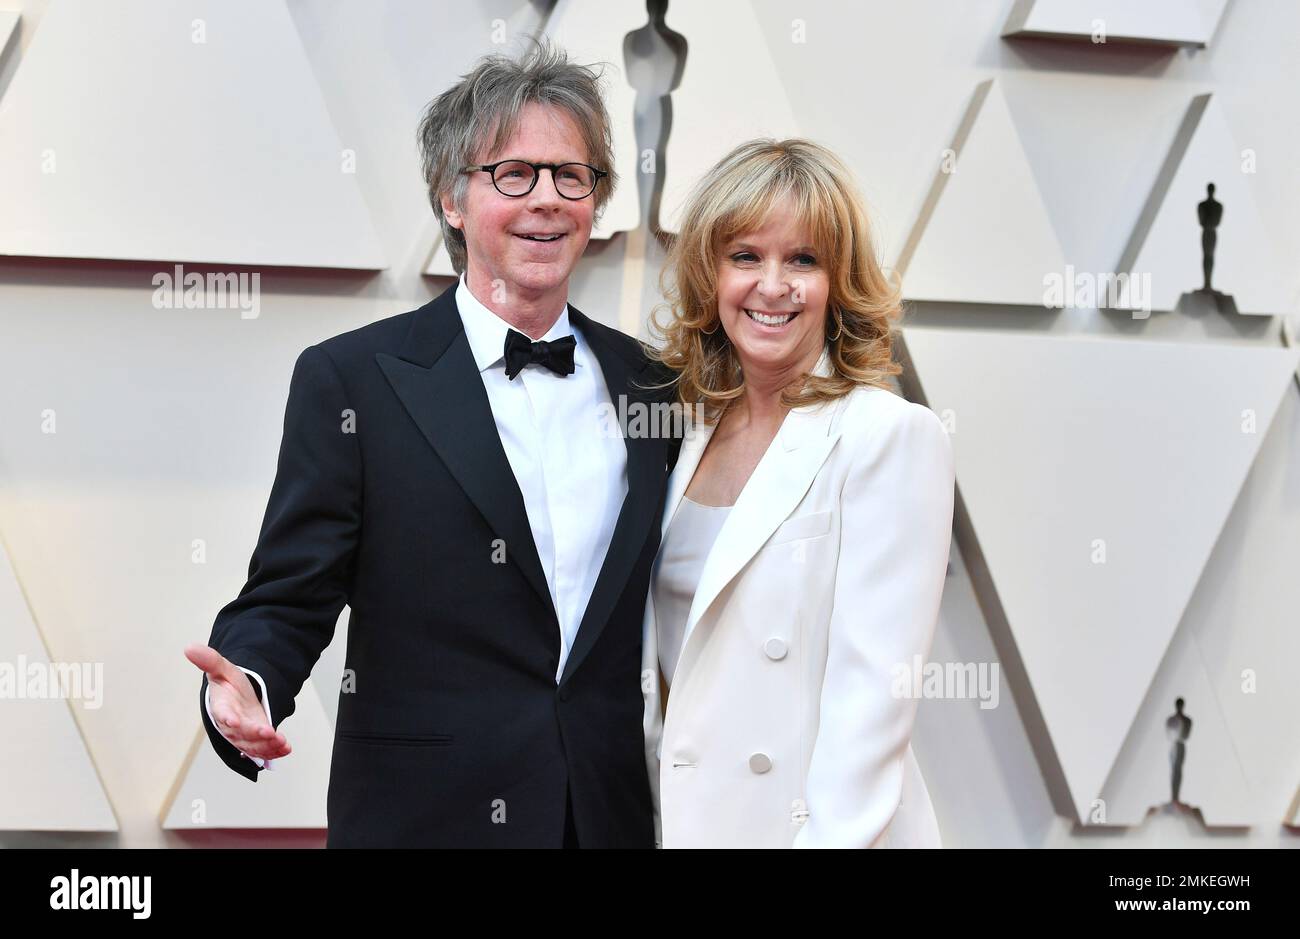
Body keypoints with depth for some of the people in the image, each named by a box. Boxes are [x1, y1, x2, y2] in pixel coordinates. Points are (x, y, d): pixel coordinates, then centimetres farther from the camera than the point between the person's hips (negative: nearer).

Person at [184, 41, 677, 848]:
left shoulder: (645, 383, 6)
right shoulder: (350, 380, -5)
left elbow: (656, 614, 11)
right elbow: (289, 599, -7)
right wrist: (245, 689, -26)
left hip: (616, 811, 3)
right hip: (425, 811, -3)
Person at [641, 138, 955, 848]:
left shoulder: (893, 436, -14)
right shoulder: (701, 437, 7)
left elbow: (872, 696, -19)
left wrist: (828, 838, -24)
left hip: (813, 822, -6)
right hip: (678, 817, 6)